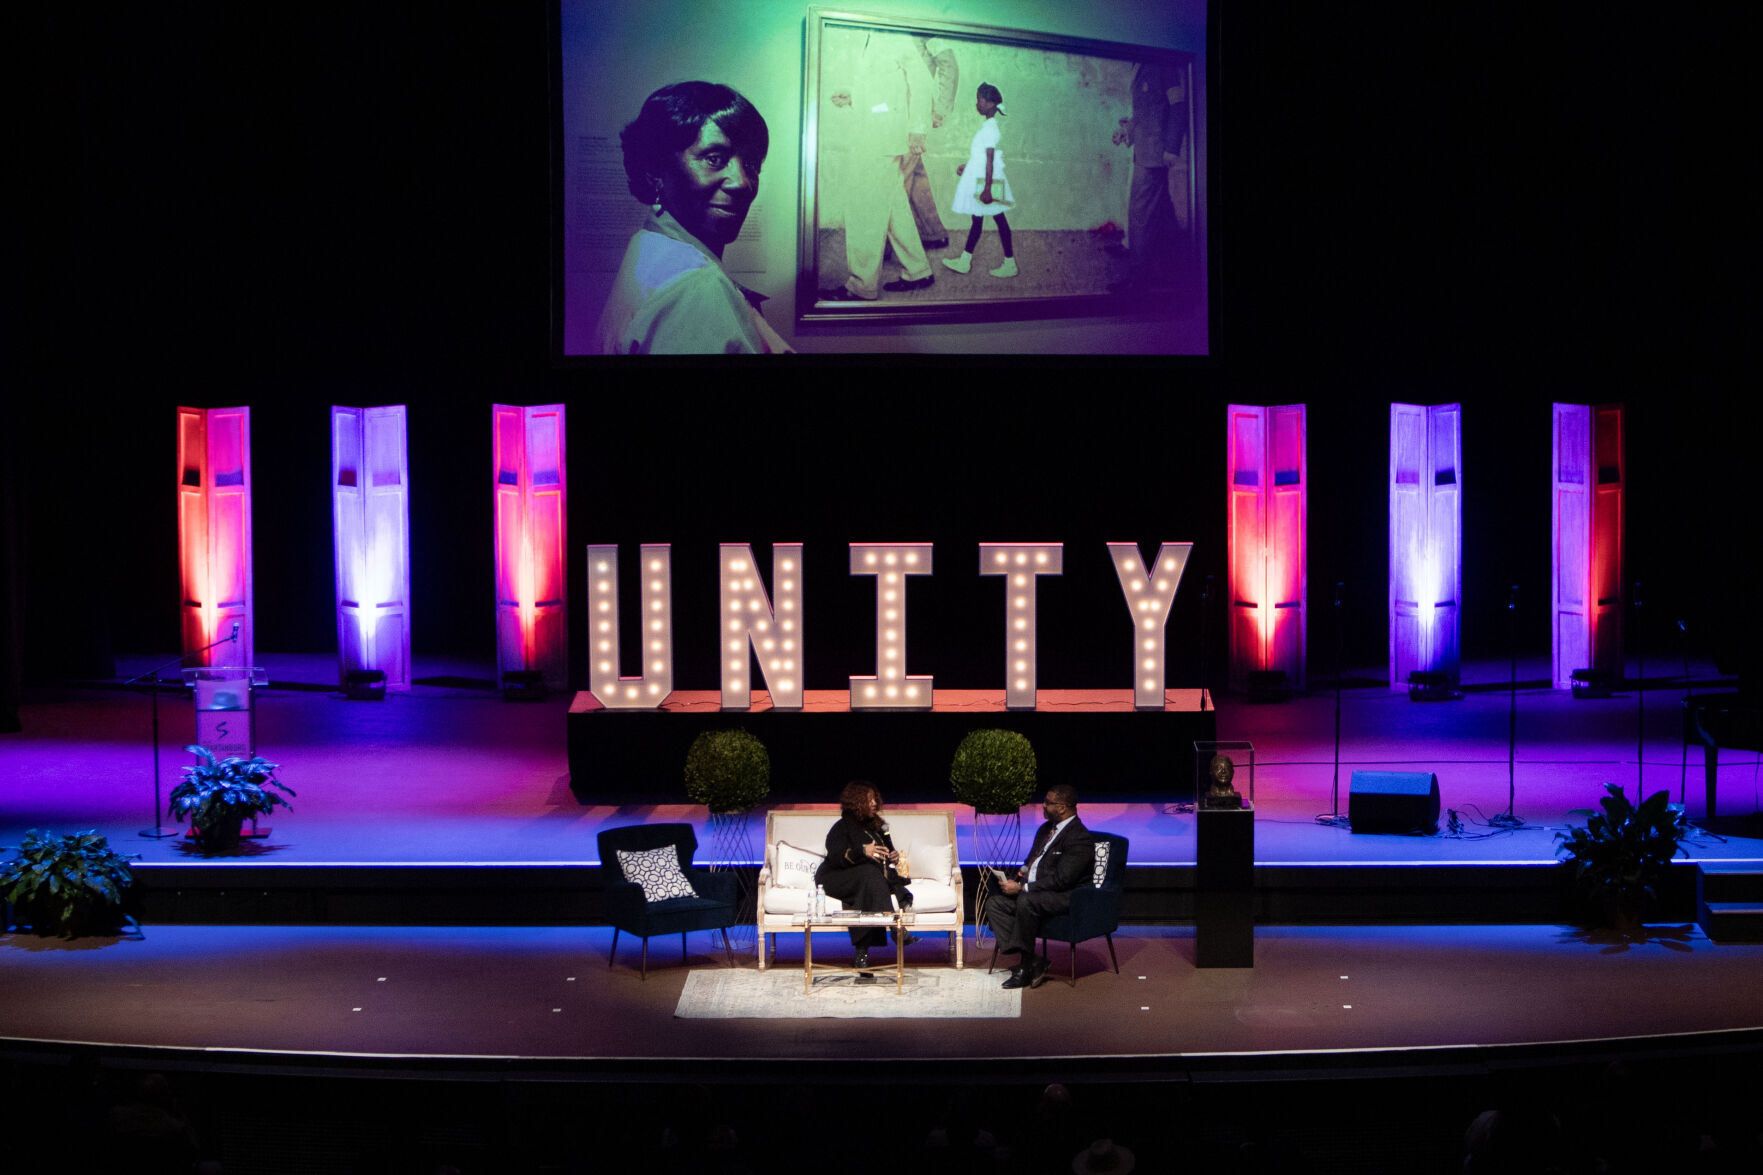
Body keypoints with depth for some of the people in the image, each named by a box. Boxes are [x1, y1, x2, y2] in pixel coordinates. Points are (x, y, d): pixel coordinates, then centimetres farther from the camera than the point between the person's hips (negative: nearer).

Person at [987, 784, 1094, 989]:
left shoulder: (1080, 839, -15)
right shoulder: (1046, 829, 15)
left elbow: (1061, 880, -22)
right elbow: (1031, 863, 22)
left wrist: (1022, 888, -22)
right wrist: (1016, 880, -1)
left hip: (1065, 897, -10)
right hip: (1032, 891, 10)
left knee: (1026, 901, -36)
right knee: (994, 903, -9)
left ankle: (1027, 966, -24)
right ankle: (1032, 960, -18)